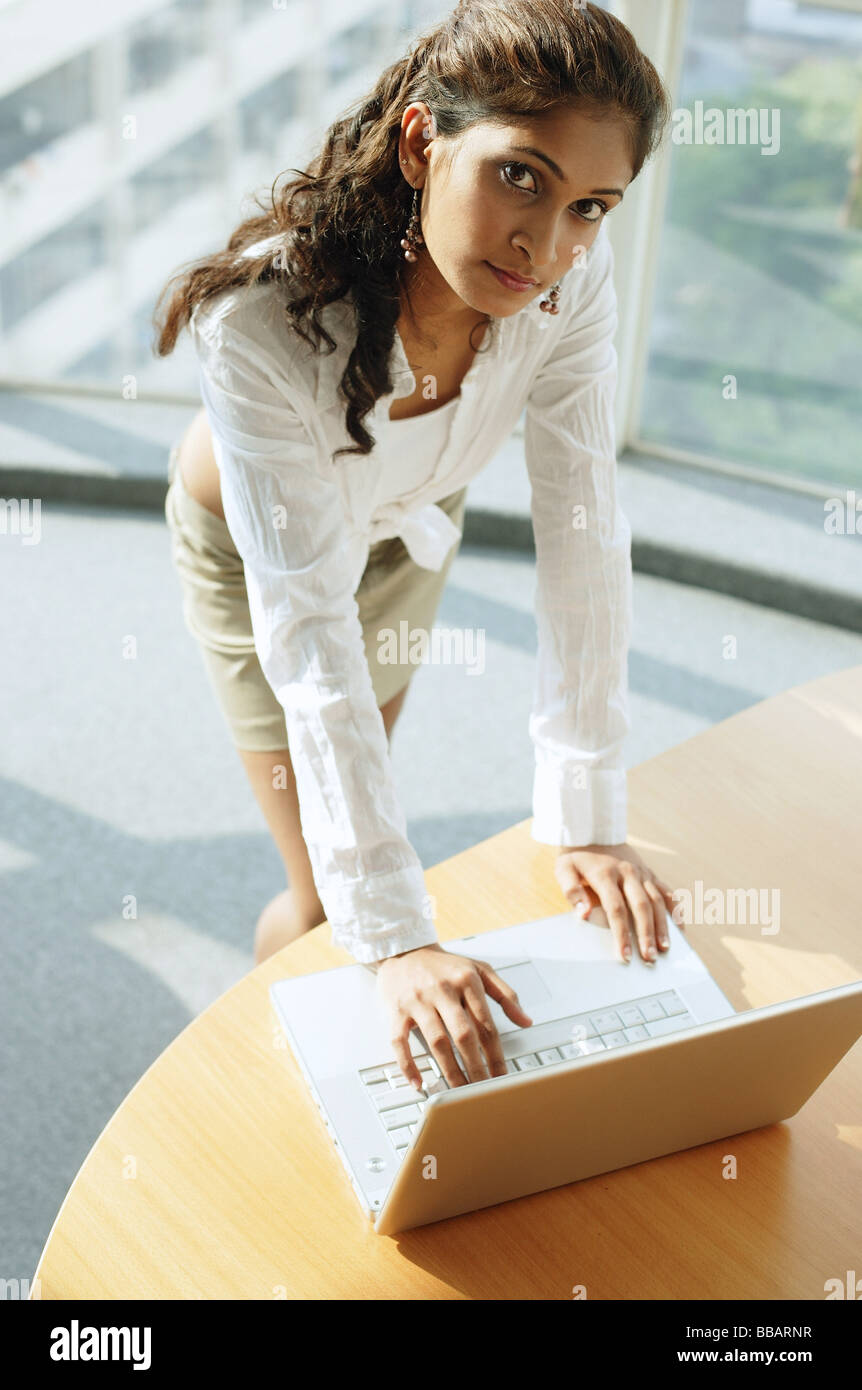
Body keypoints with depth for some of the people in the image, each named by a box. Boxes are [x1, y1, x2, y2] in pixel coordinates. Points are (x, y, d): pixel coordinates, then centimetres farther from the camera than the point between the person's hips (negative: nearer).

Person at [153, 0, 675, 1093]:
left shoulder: (571, 285, -31)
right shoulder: (264, 324, -43)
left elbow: (582, 539, -25)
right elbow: (308, 631, -41)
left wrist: (587, 820, -24)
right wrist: (395, 936, -42)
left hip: (406, 527, 4)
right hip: (253, 547, -3)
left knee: (363, 795, 24)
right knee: (335, 897, -4)